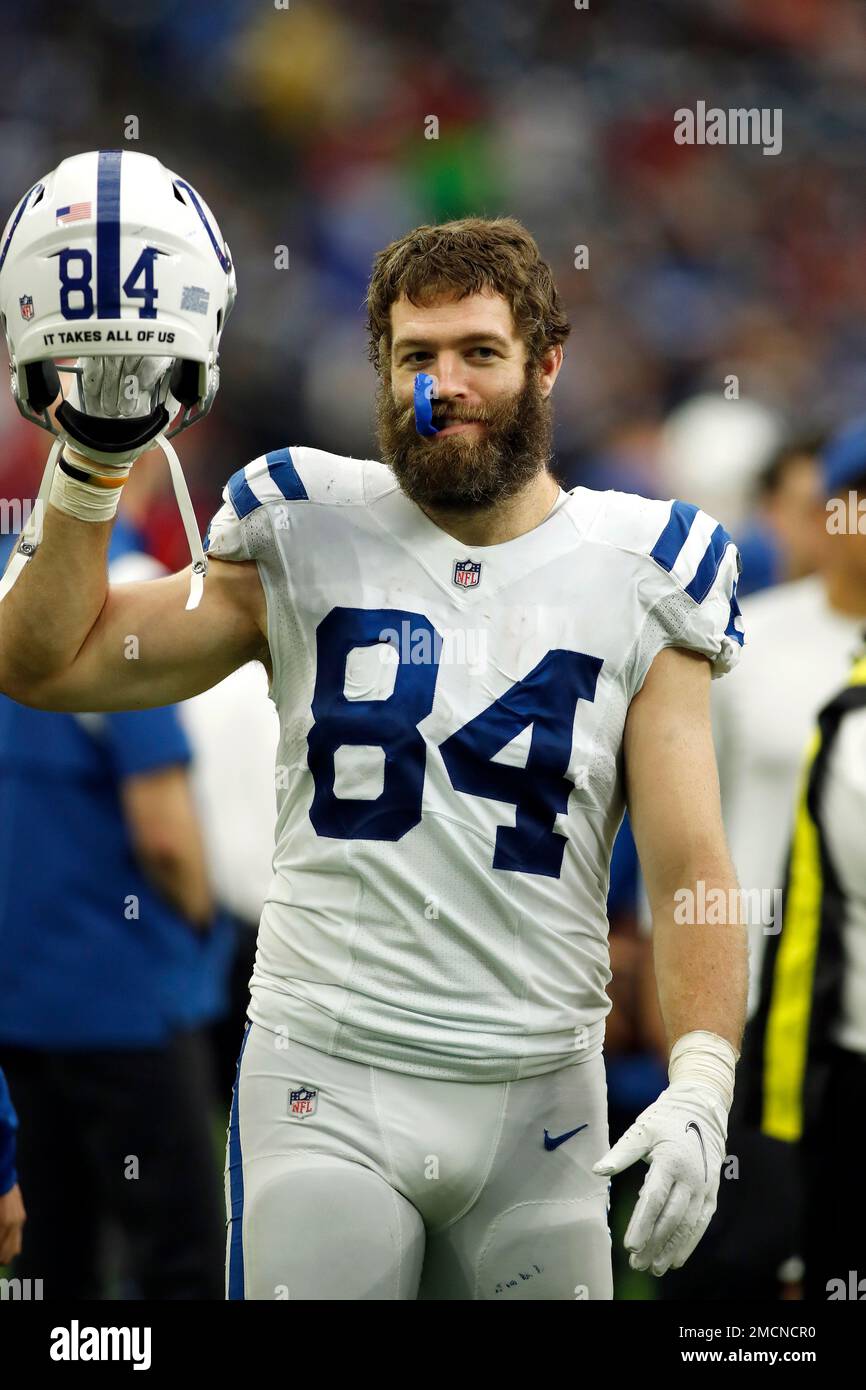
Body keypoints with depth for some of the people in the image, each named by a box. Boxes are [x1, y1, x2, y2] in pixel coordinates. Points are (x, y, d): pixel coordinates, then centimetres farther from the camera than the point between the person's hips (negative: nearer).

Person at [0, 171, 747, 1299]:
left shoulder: (634, 579, 4)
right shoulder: (308, 542, 6)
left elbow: (689, 866, -1)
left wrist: (700, 1086, -15)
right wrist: (92, 462, -6)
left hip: (539, 1100, 1)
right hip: (325, 1087, -1)